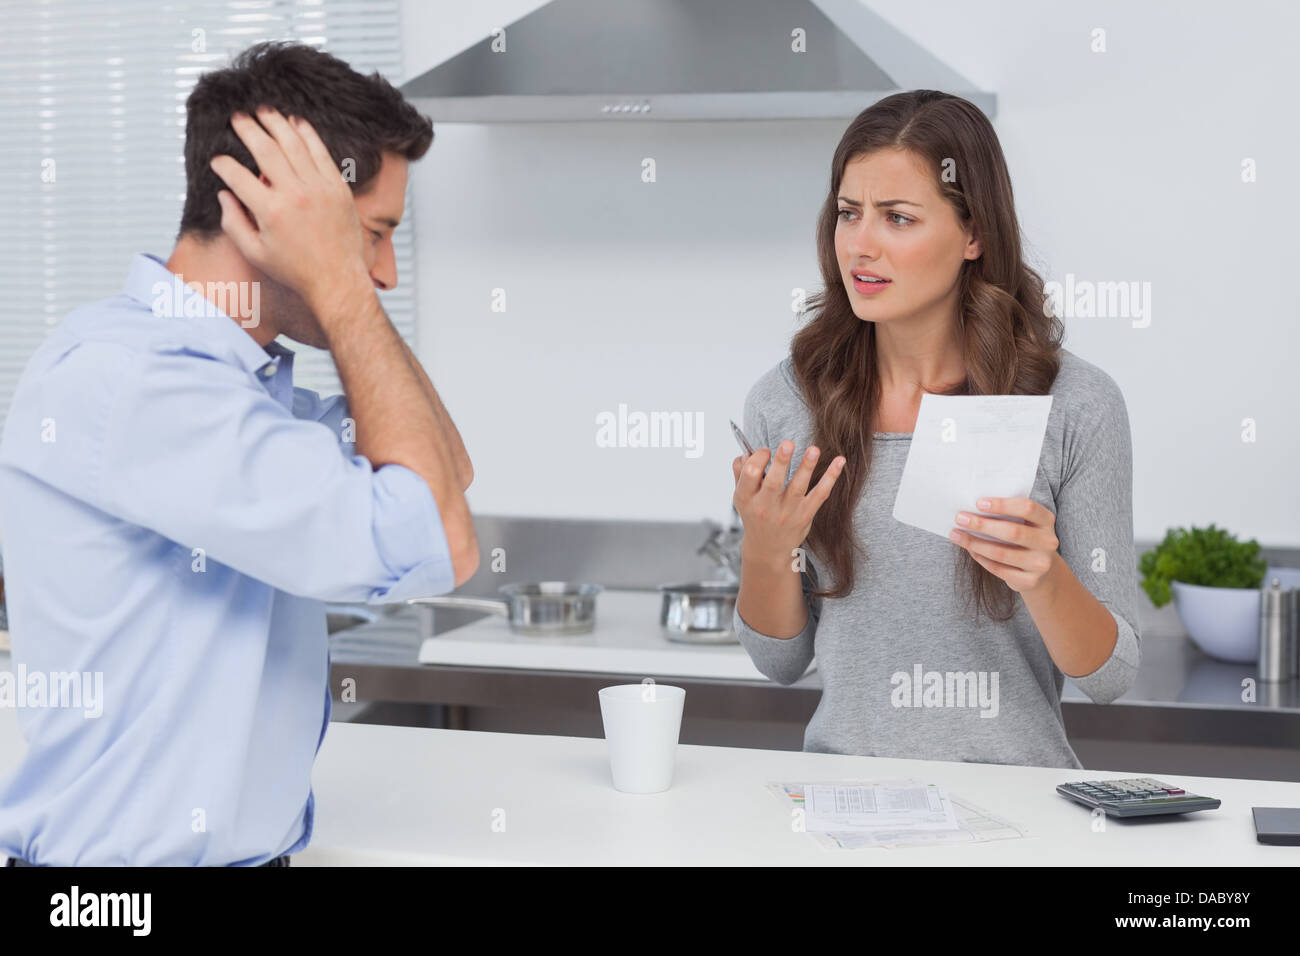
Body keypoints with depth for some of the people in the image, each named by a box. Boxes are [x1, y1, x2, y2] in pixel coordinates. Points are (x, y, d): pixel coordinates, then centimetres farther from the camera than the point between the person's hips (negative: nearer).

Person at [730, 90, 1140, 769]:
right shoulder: (783, 403, 2)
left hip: (1013, 786, -2)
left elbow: (1110, 676, -1)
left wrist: (1045, 580, -20)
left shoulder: (1077, 405, -5)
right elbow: (780, 661, 10)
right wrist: (766, 553, -9)